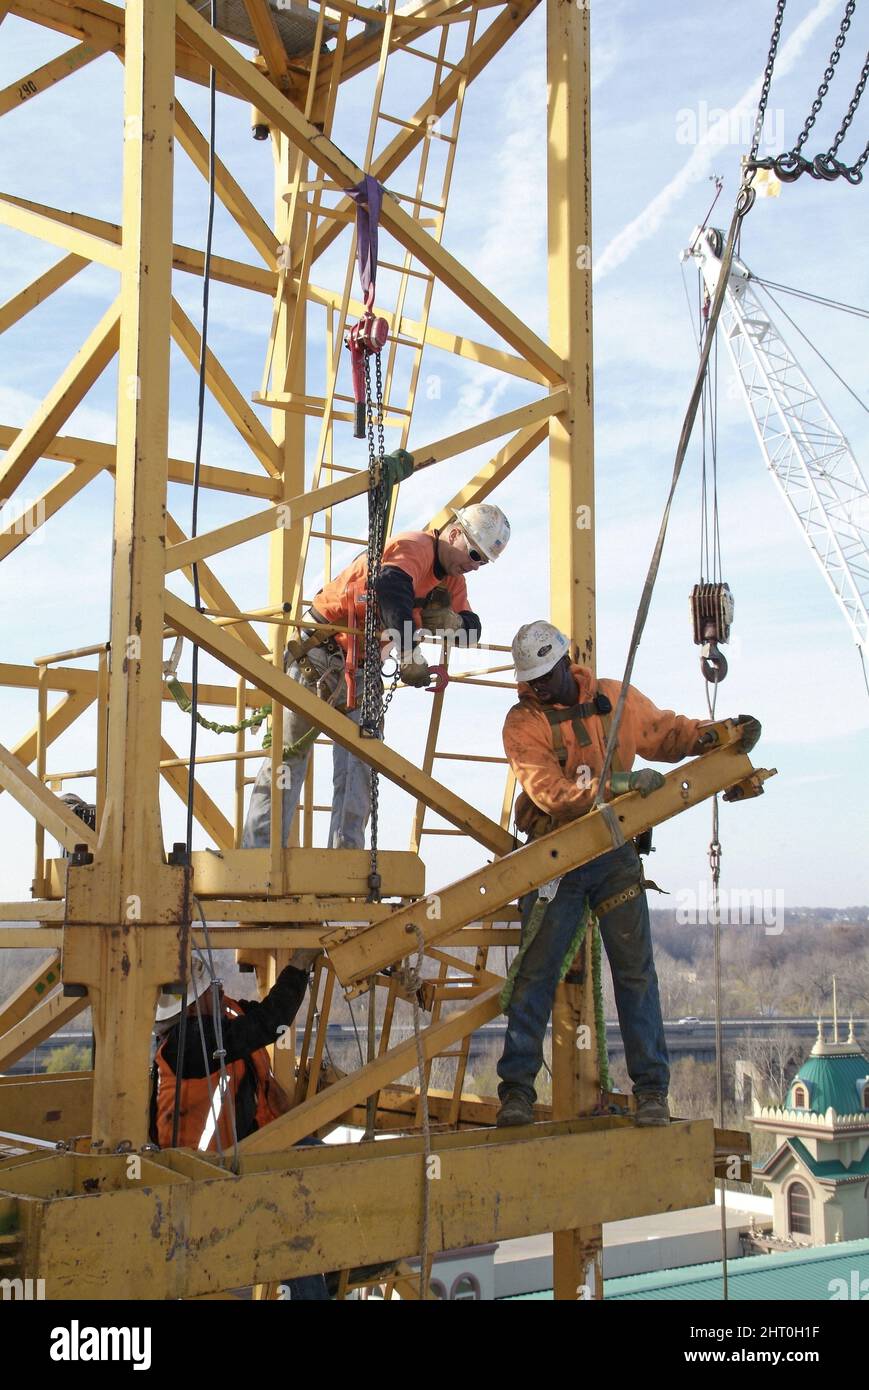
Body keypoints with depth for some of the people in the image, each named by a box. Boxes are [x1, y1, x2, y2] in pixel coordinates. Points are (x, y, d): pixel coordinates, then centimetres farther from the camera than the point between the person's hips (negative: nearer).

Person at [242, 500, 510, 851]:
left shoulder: (451, 579, 9)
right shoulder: (415, 546, -19)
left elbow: (471, 631, 3)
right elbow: (389, 589, -39)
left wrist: (450, 620, -20)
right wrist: (409, 654, -43)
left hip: (364, 670, 8)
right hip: (321, 655, -8)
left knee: (359, 765, -1)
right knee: (288, 751, -2)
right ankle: (258, 849, 3)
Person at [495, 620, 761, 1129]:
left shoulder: (616, 699, 3)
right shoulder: (522, 723, -8)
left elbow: (665, 730, 16)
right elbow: (551, 794, -21)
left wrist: (712, 734, -2)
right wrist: (613, 784, -32)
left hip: (615, 855, 2)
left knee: (636, 971, 2)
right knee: (535, 973, -1)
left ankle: (651, 1090, 9)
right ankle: (517, 1089, 6)